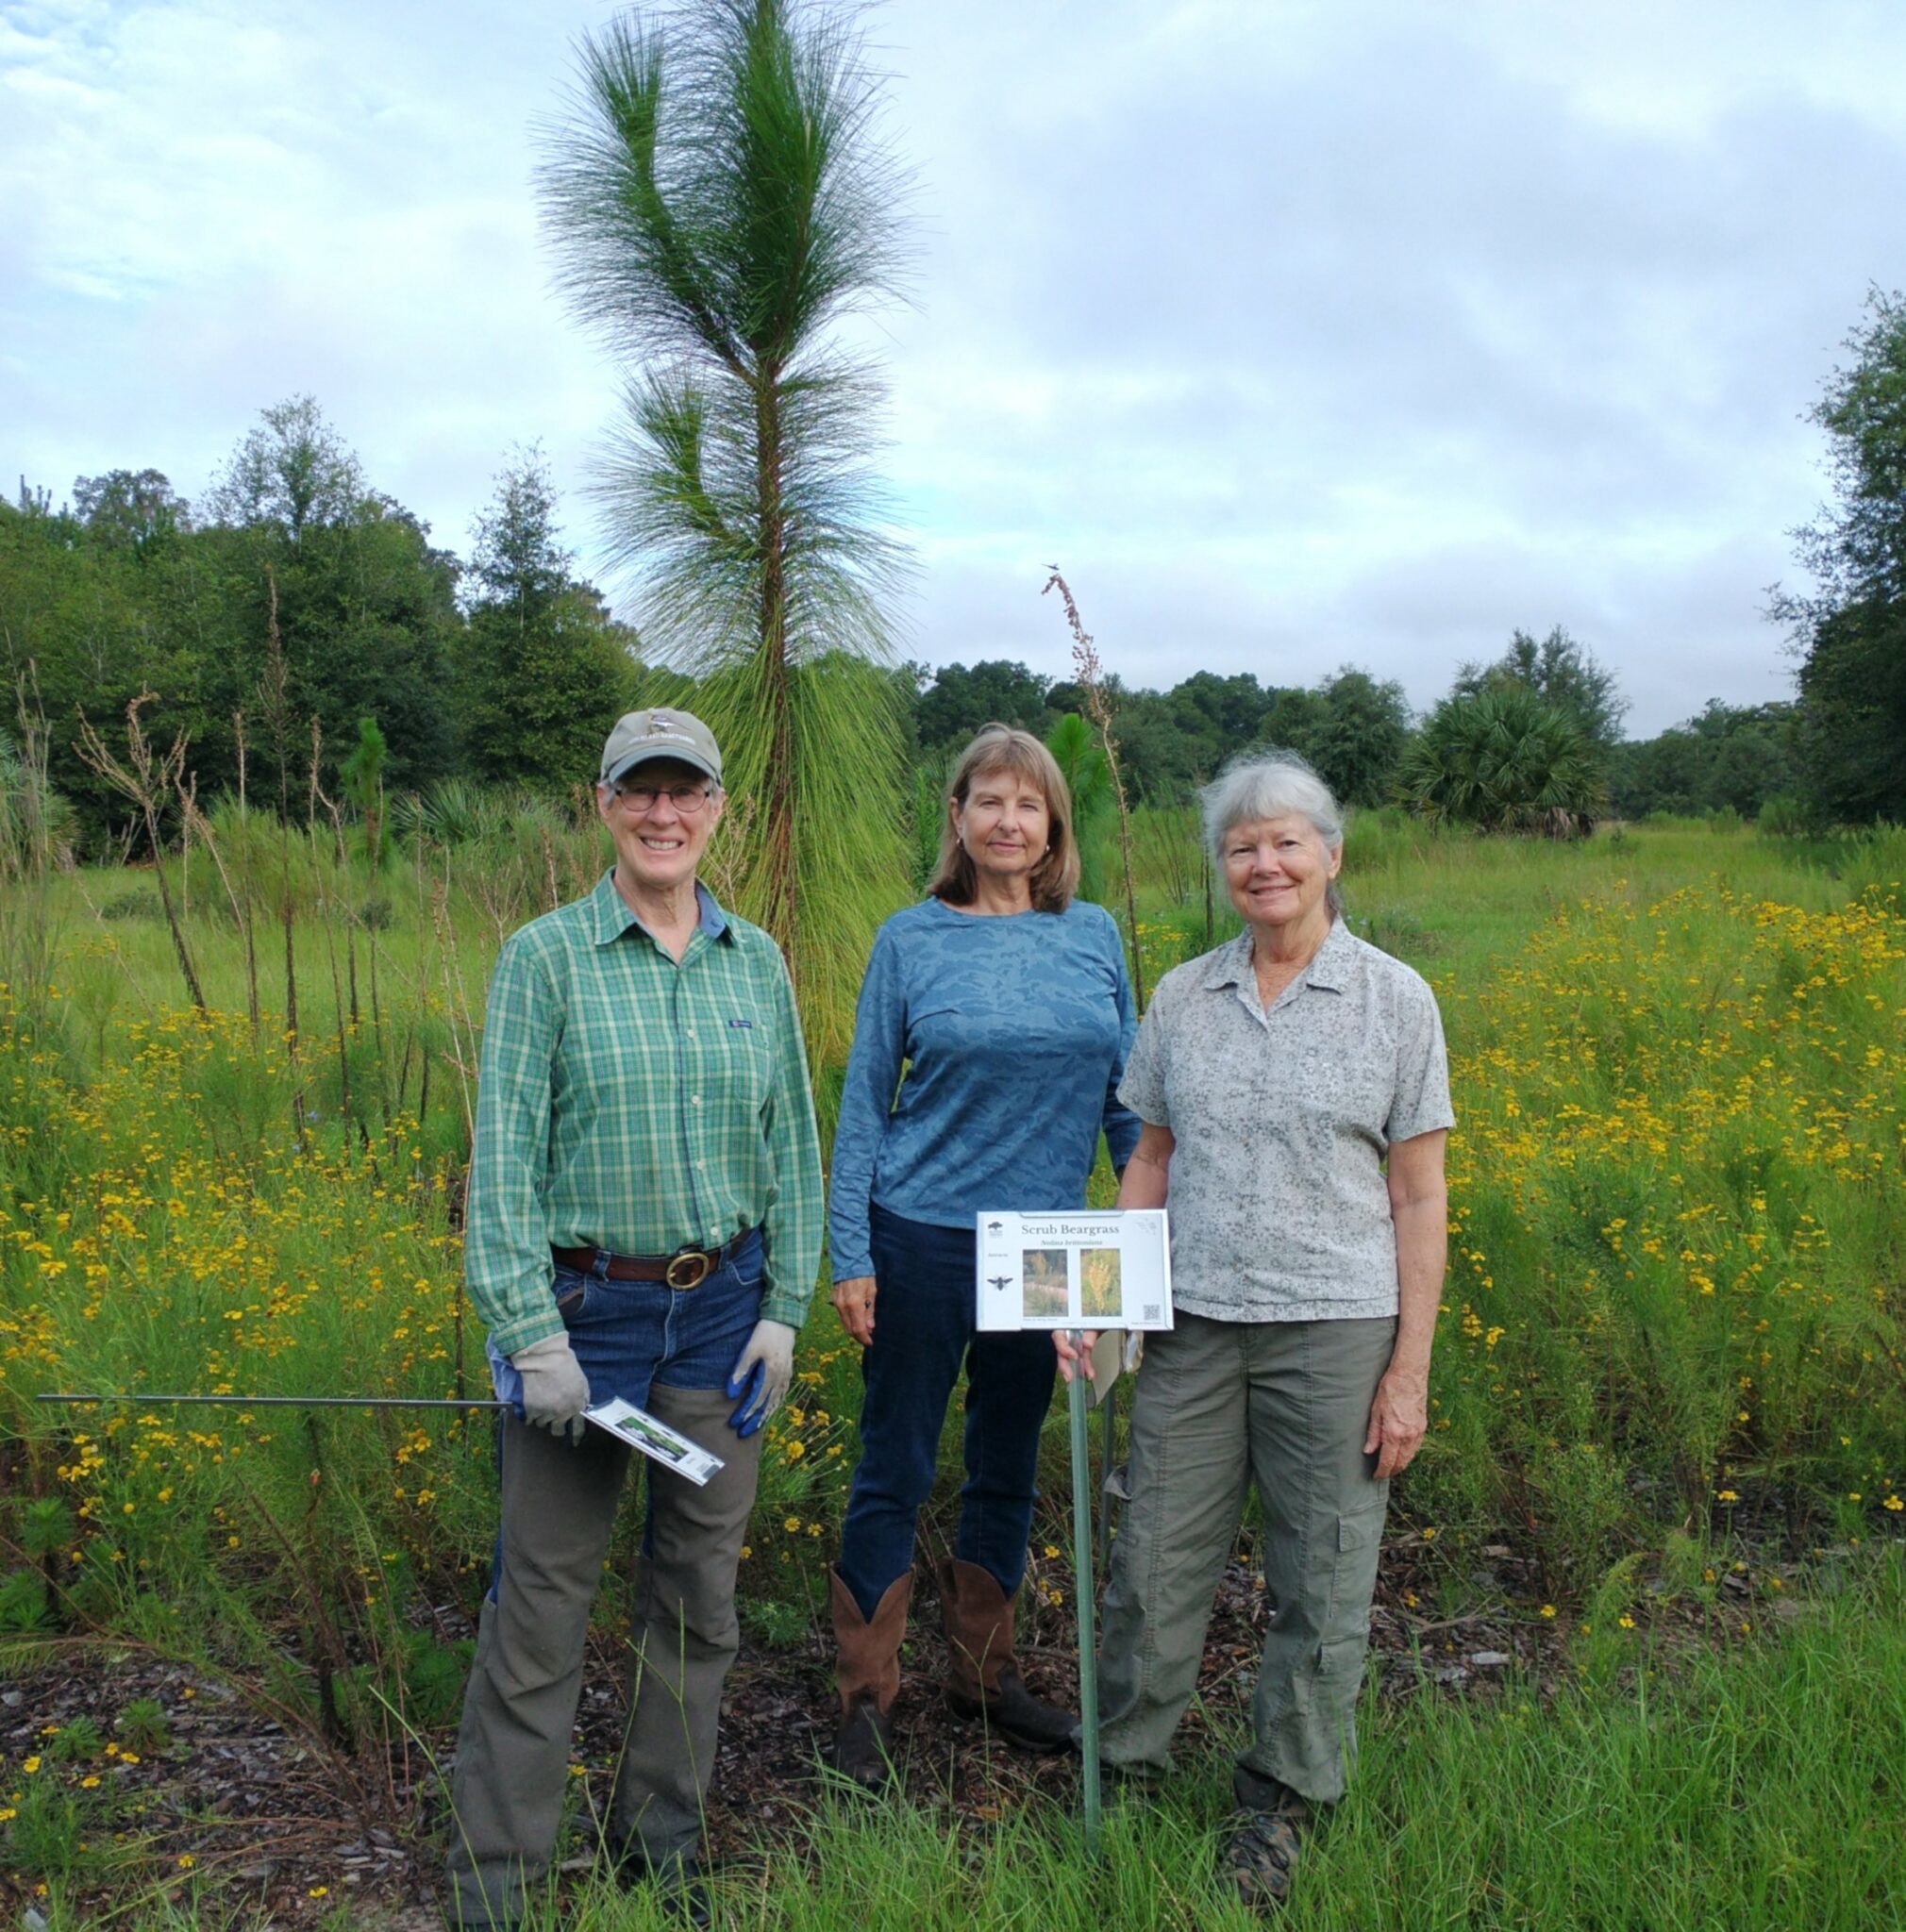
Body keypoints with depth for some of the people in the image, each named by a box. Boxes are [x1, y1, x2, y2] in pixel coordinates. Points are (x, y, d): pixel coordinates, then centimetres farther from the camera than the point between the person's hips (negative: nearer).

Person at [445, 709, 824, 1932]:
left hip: (721, 1306, 4)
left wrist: (786, 1307, 3)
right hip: (583, 1304, -3)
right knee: (542, 1601, 4)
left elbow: (793, 1144, 8)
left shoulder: (757, 962, 4)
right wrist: (530, 1331, -14)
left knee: (700, 1588, 14)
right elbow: (503, 1153, -9)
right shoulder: (546, 957, -6)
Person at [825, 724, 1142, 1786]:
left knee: (1010, 1466, 16)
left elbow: (1128, 1096, 9)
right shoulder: (911, 940, -4)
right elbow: (865, 1103, -2)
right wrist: (850, 1256, -6)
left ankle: (987, 1673, 34)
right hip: (924, 1240, -3)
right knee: (896, 1471, 6)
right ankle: (867, 1697, 23)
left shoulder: (1096, 936, 3)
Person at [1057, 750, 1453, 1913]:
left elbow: (1417, 1196, -3)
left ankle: (1283, 1807, 31)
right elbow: (1151, 1162, 11)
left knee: (1323, 1580, 10)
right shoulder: (1182, 998, 5)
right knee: (1157, 1562, 8)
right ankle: (1125, 1774, 31)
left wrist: (1410, 1371, -6)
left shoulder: (1396, 1001, -3)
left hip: (1335, 1331, -2)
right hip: (1193, 1326, 2)